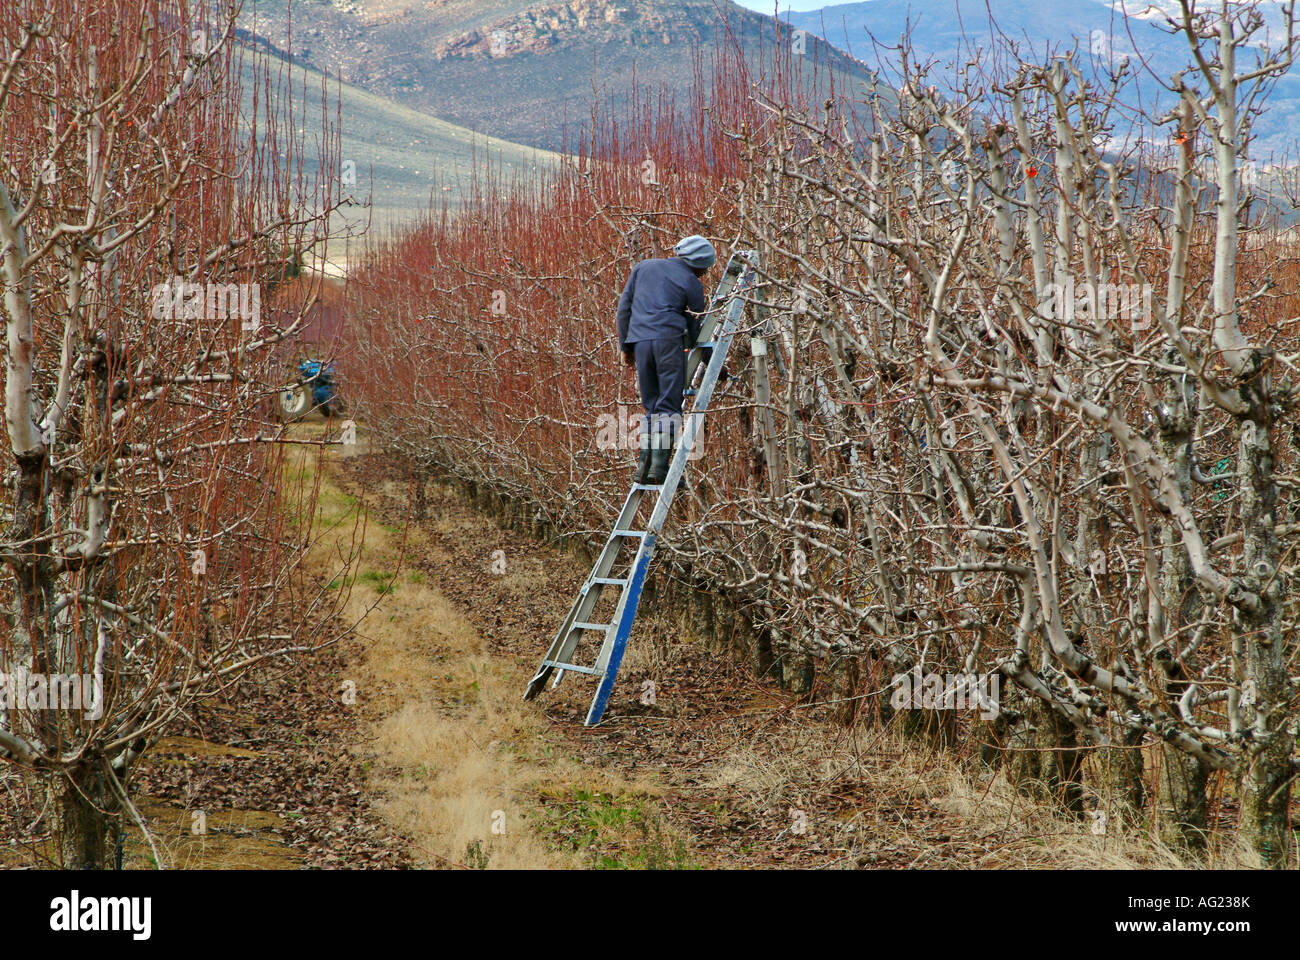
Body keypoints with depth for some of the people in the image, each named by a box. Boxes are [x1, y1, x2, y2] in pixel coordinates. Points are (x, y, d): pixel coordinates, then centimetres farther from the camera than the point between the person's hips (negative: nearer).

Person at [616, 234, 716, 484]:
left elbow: (624, 307, 19)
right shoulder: (692, 283, 6)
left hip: (639, 340, 5)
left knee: (651, 406, 12)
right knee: (669, 406, -3)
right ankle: (660, 466, -13)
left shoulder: (643, 267, 19)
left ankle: (644, 465, 4)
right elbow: (696, 324, 9)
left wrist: (626, 345, 22)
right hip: (669, 339, -5)